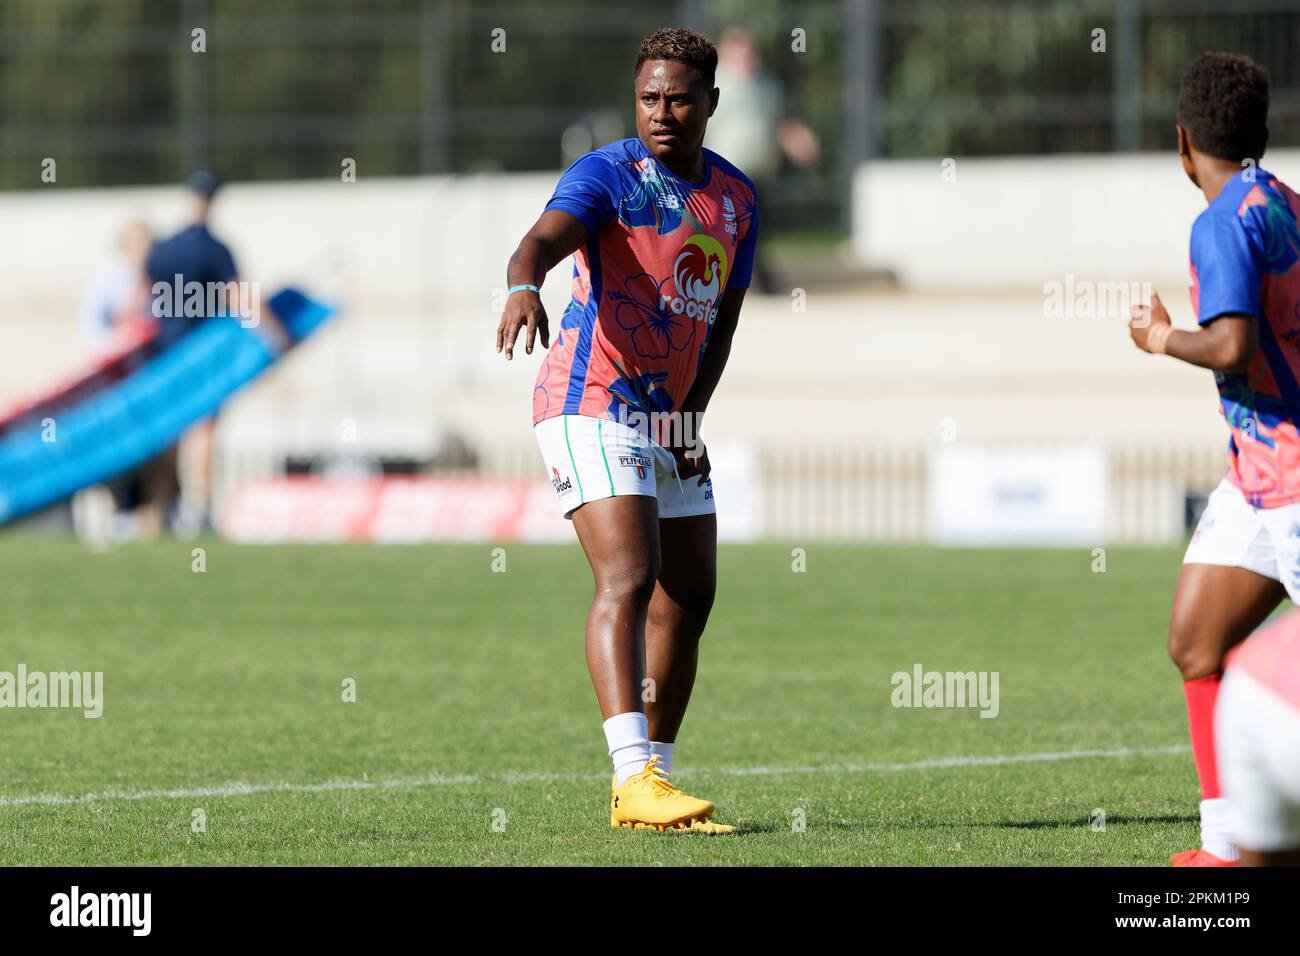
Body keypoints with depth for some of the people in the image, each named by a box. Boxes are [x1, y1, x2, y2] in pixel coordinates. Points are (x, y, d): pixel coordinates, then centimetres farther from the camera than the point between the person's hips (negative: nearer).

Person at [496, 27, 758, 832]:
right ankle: (634, 780, -31)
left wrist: (692, 412, 2)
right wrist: (524, 286, -55)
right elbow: (546, 237, -32)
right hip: (594, 406, -8)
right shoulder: (606, 175, -11)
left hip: (669, 420, 8)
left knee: (690, 598, 8)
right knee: (628, 580, -21)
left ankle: (653, 779, 18)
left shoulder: (736, 196, 10)